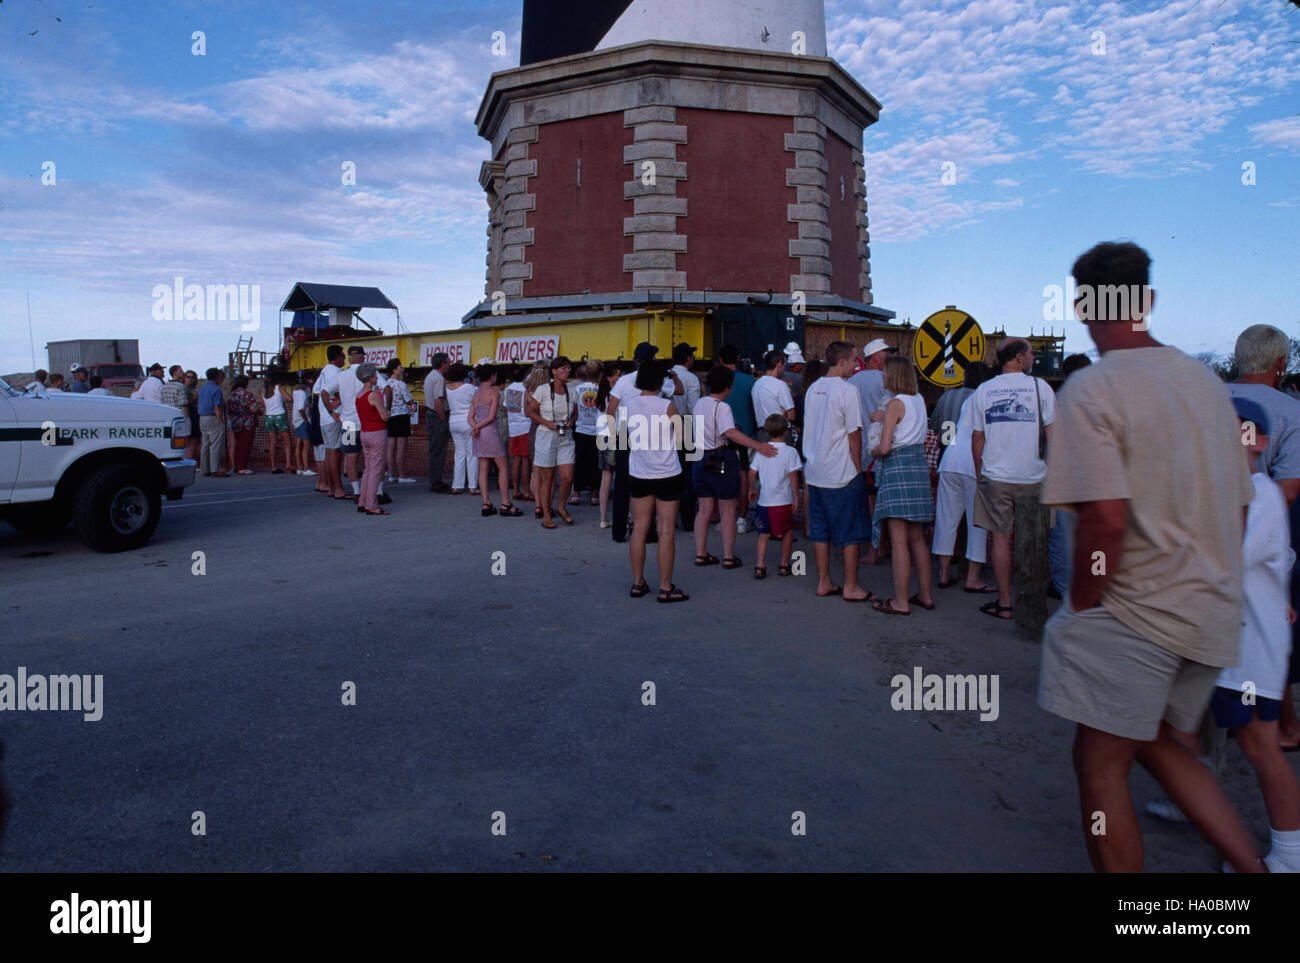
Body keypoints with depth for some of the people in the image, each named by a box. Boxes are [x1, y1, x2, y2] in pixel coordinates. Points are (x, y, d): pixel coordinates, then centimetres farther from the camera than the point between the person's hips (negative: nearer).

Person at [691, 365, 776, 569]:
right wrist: (758, 446, -33)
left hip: (700, 460, 7)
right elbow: (730, 433, -29)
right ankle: (729, 556, 8)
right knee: (728, 512, 4)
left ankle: (701, 553, 16)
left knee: (704, 509, 14)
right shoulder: (722, 407, -15)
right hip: (722, 460, -7)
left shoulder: (699, 404, 8)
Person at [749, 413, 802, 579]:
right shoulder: (790, 452, -8)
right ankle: (784, 565, 19)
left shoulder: (761, 451, 2)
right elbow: (793, 475, -12)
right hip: (784, 501, -2)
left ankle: (760, 566, 1)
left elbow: (752, 472, 4)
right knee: (787, 532, 14)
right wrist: (796, 498, -7)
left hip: (764, 500, 2)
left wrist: (751, 489, 20)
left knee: (764, 534, 9)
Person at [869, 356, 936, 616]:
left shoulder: (895, 404, -11)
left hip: (898, 466, -8)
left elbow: (885, 446, -16)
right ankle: (925, 595, 21)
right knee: (917, 538, 15)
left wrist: (873, 452, 4)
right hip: (919, 464, 8)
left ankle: (901, 601, -1)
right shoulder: (919, 400, 11)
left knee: (899, 540, -5)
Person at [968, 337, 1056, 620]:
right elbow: (1052, 433, -3)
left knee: (1000, 538, 5)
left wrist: (979, 474, 15)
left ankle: (1004, 603, 8)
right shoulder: (1040, 386, -2)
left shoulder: (983, 391, 3)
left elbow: (977, 437, 5)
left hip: (995, 477, 1)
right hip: (1033, 477, -1)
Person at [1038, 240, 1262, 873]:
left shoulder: (1093, 389, -15)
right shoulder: (1206, 381, 9)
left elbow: (1106, 519, -23)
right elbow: (1237, 507, 14)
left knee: (1100, 766, 7)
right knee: (1163, 745, 25)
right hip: (1211, 612, 8)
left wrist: (1079, 608, -10)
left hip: (1134, 611, -8)